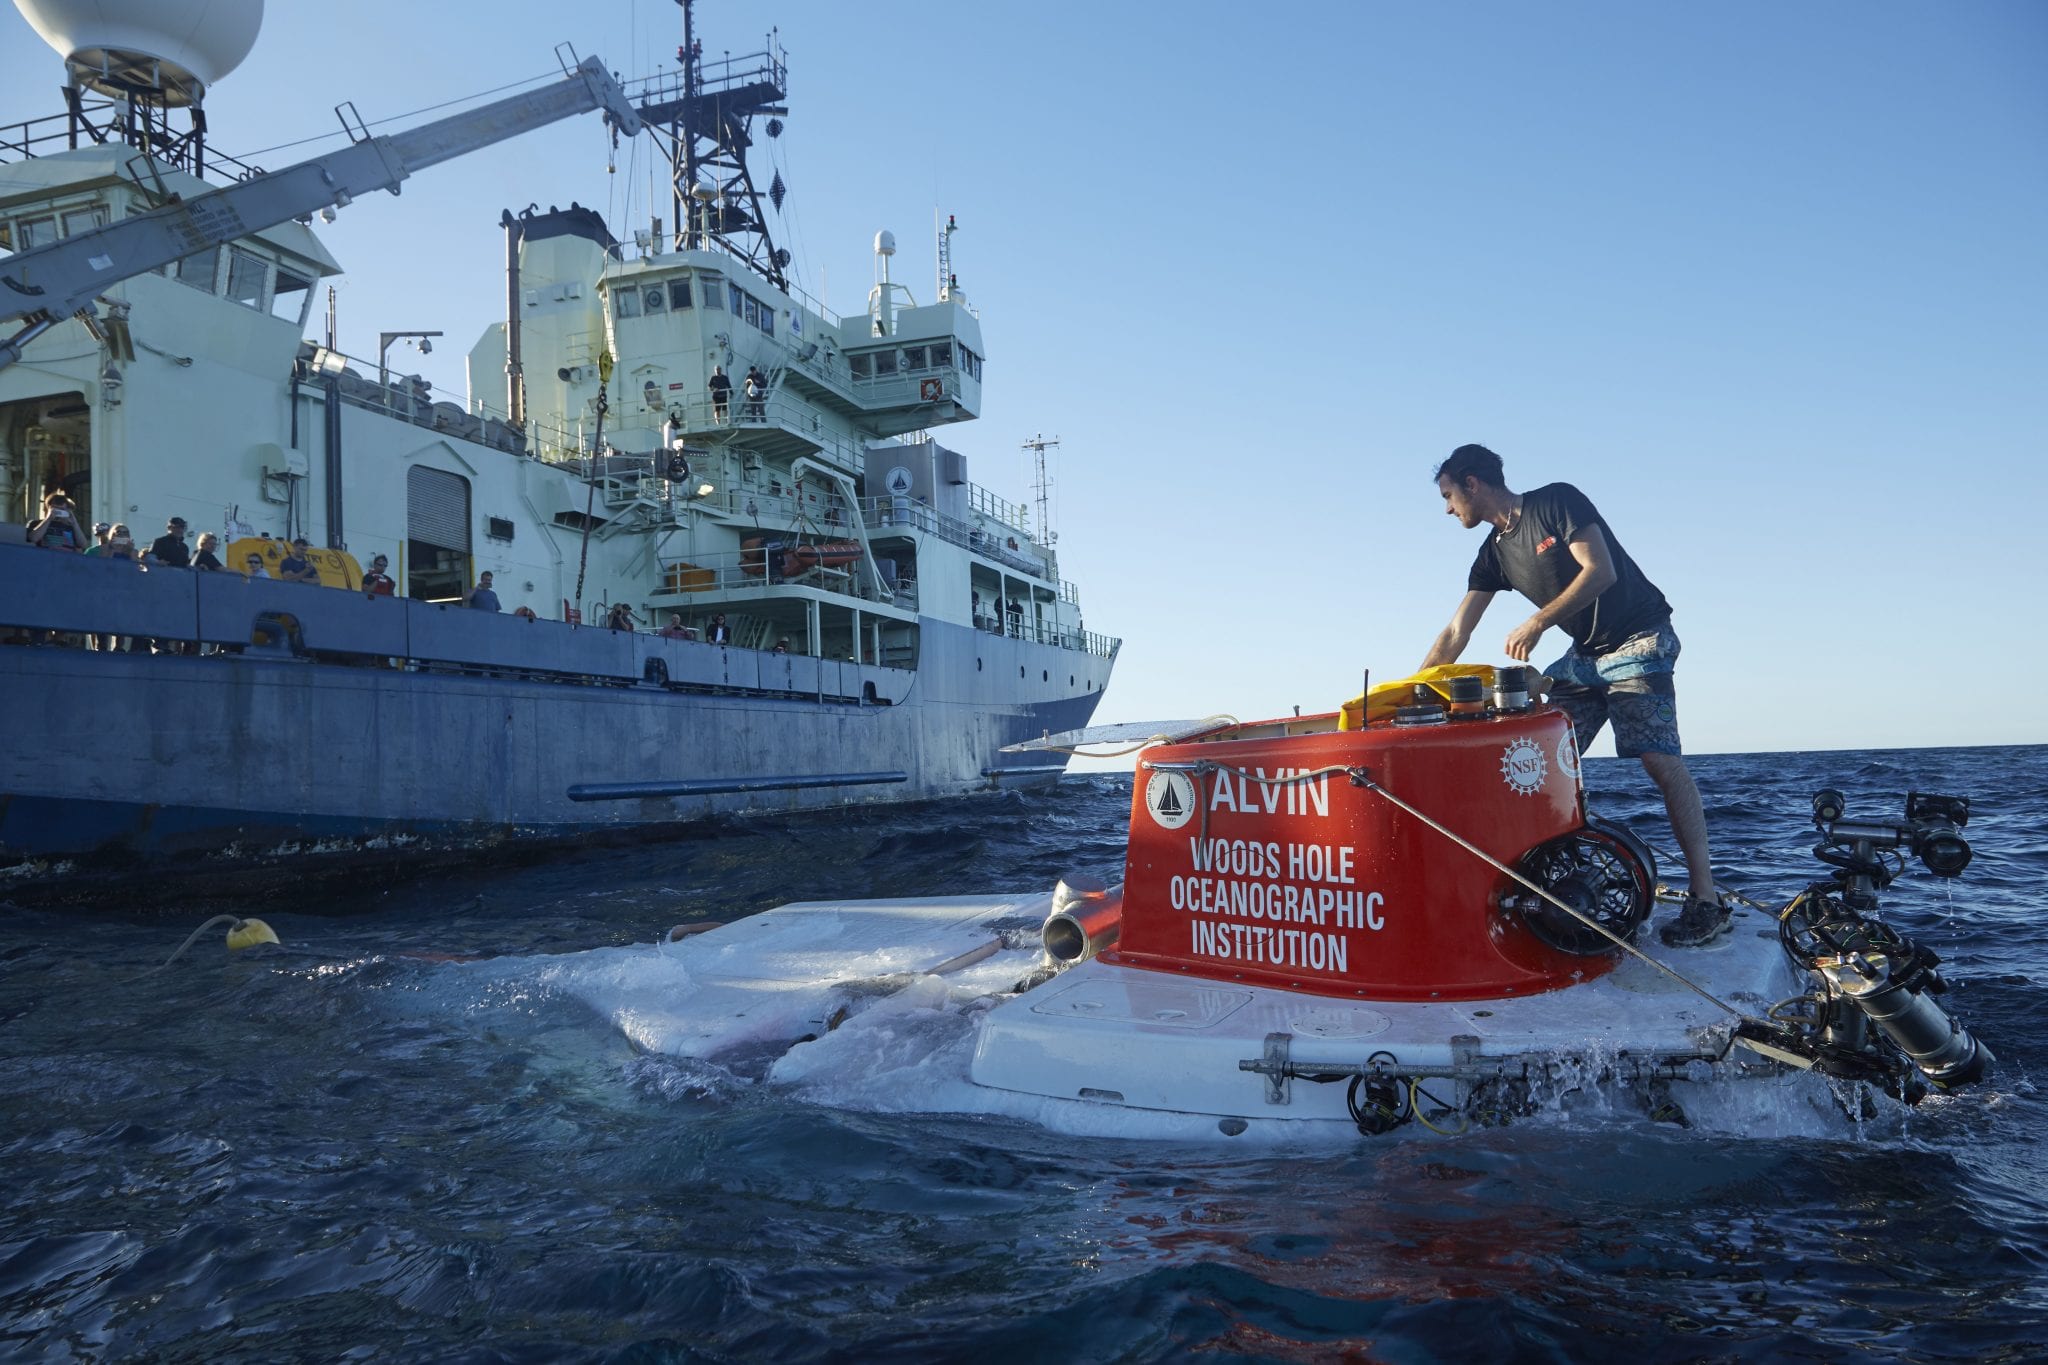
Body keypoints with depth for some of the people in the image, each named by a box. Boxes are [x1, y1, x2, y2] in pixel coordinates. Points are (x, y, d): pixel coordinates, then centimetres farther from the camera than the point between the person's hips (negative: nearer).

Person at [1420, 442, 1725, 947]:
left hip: (1637, 641, -7)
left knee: (1660, 760, -18)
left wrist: (1537, 623, -20)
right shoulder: (1494, 553, 9)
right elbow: (1454, 635, 9)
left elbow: (1601, 571, -20)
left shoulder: (1556, 502, -10)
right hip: (1585, 655, 8)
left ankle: (1706, 901, -16)